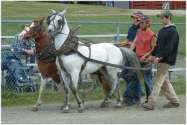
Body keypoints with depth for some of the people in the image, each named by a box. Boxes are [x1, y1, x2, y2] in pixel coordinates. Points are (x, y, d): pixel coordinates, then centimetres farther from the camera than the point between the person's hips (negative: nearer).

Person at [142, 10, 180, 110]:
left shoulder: (172, 31, -13)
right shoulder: (162, 30, 14)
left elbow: (169, 48, -20)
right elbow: (157, 44, 21)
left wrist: (159, 57, -25)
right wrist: (153, 55, 11)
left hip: (166, 60, -9)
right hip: (160, 60, 9)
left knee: (158, 81, -9)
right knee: (165, 81, 14)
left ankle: (151, 104, -9)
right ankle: (174, 101, 22)